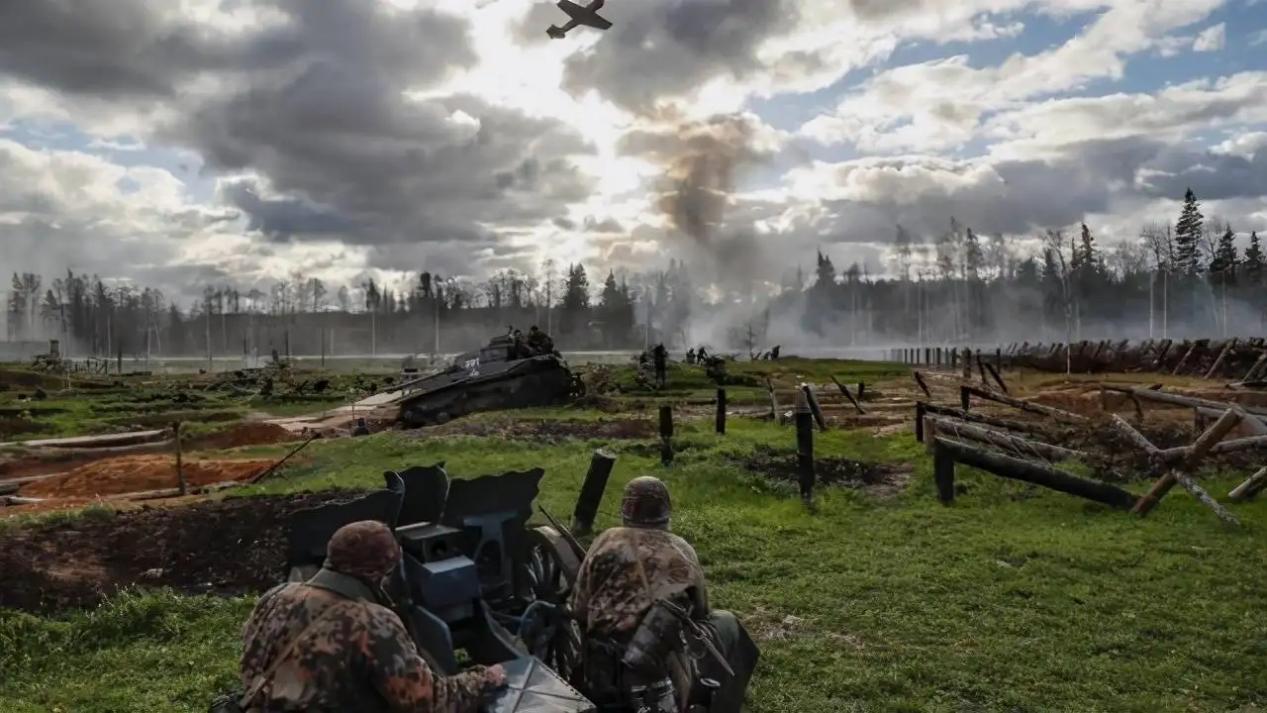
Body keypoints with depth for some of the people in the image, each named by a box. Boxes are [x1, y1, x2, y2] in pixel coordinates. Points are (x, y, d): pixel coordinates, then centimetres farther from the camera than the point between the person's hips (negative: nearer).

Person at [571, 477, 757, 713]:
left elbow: (578, 611, 4)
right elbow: (701, 612, 13)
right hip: (663, 678, -2)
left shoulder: (605, 543, 0)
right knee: (725, 623, 19)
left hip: (601, 676, 3)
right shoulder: (682, 551, -1)